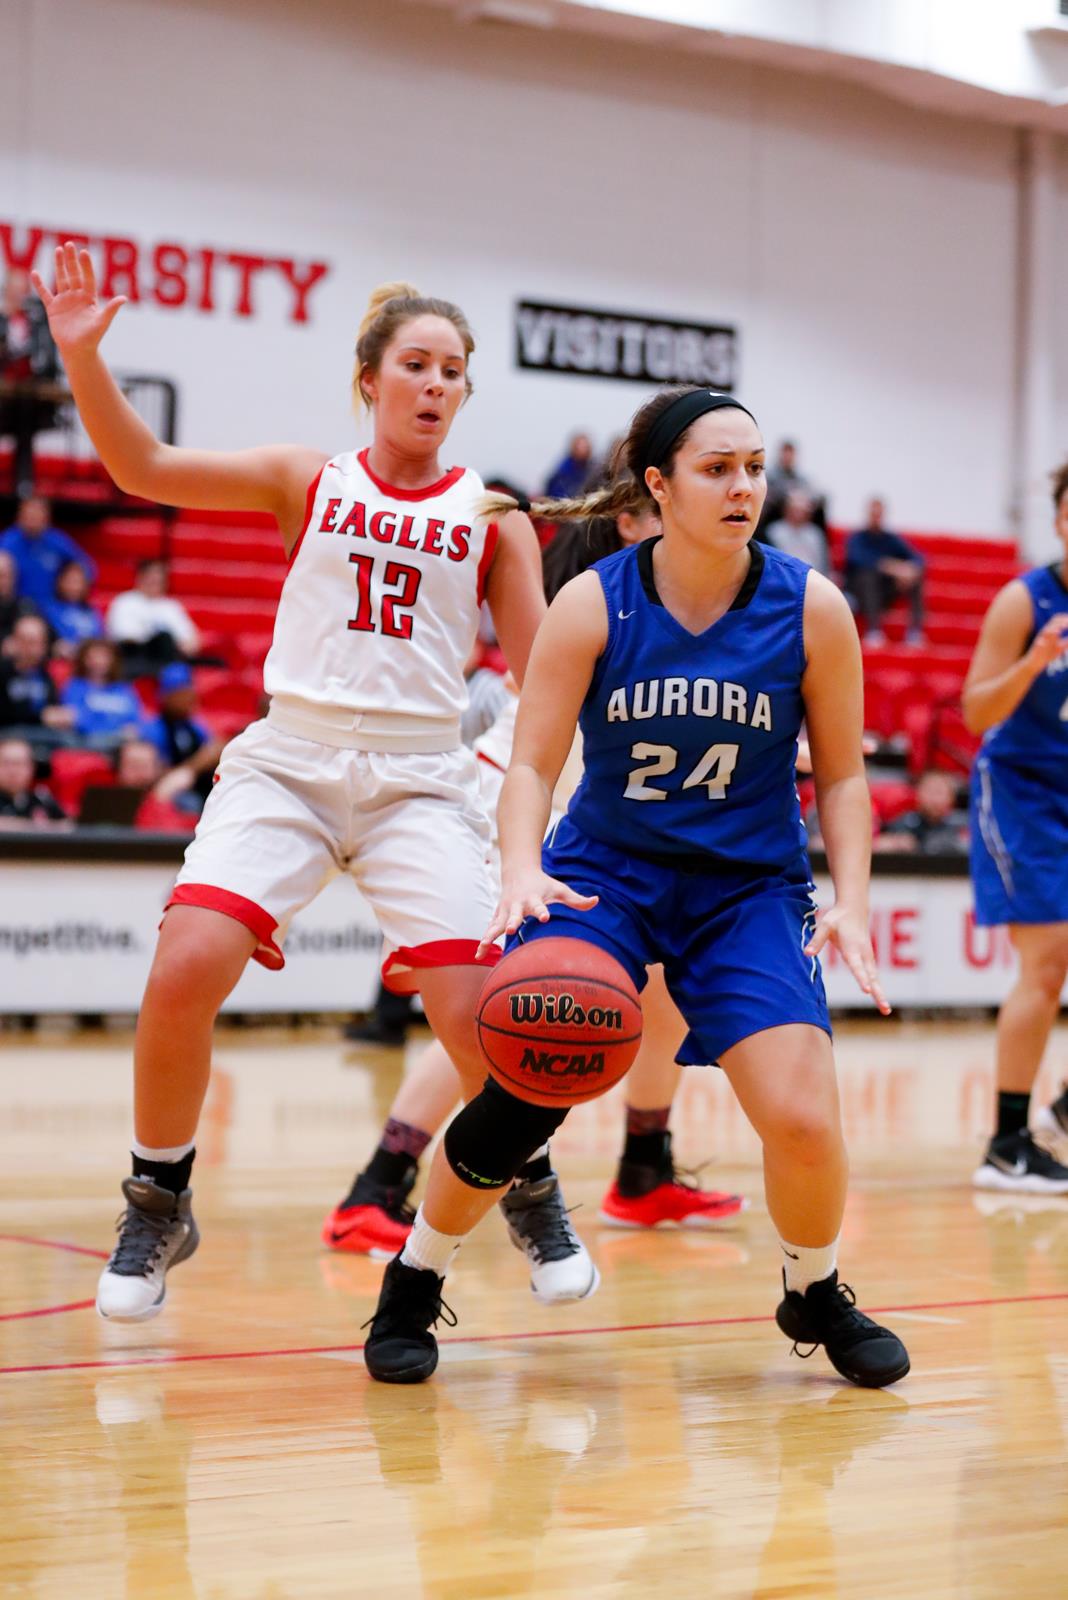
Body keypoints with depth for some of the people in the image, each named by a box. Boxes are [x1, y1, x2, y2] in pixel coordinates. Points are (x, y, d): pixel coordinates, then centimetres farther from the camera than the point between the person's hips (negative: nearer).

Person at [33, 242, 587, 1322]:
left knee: (472, 1013, -13)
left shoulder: (491, 518, 9)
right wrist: (82, 354, -13)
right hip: (286, 758, 0)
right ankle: (158, 1211, 4)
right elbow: (143, 469, -1)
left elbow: (544, 683, 10)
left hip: (419, 778, 0)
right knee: (185, 971, -19)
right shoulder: (306, 482, 8)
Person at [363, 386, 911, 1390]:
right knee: (524, 1090, -18)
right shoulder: (592, 604, -10)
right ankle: (410, 1294, 8)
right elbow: (532, 762, -9)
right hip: (604, 867, -1)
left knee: (803, 1120, -16)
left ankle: (817, 1298, 17)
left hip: (749, 884, 1)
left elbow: (842, 776, 1)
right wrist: (522, 872, -27)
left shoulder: (811, 609, -8)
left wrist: (850, 901, -12)